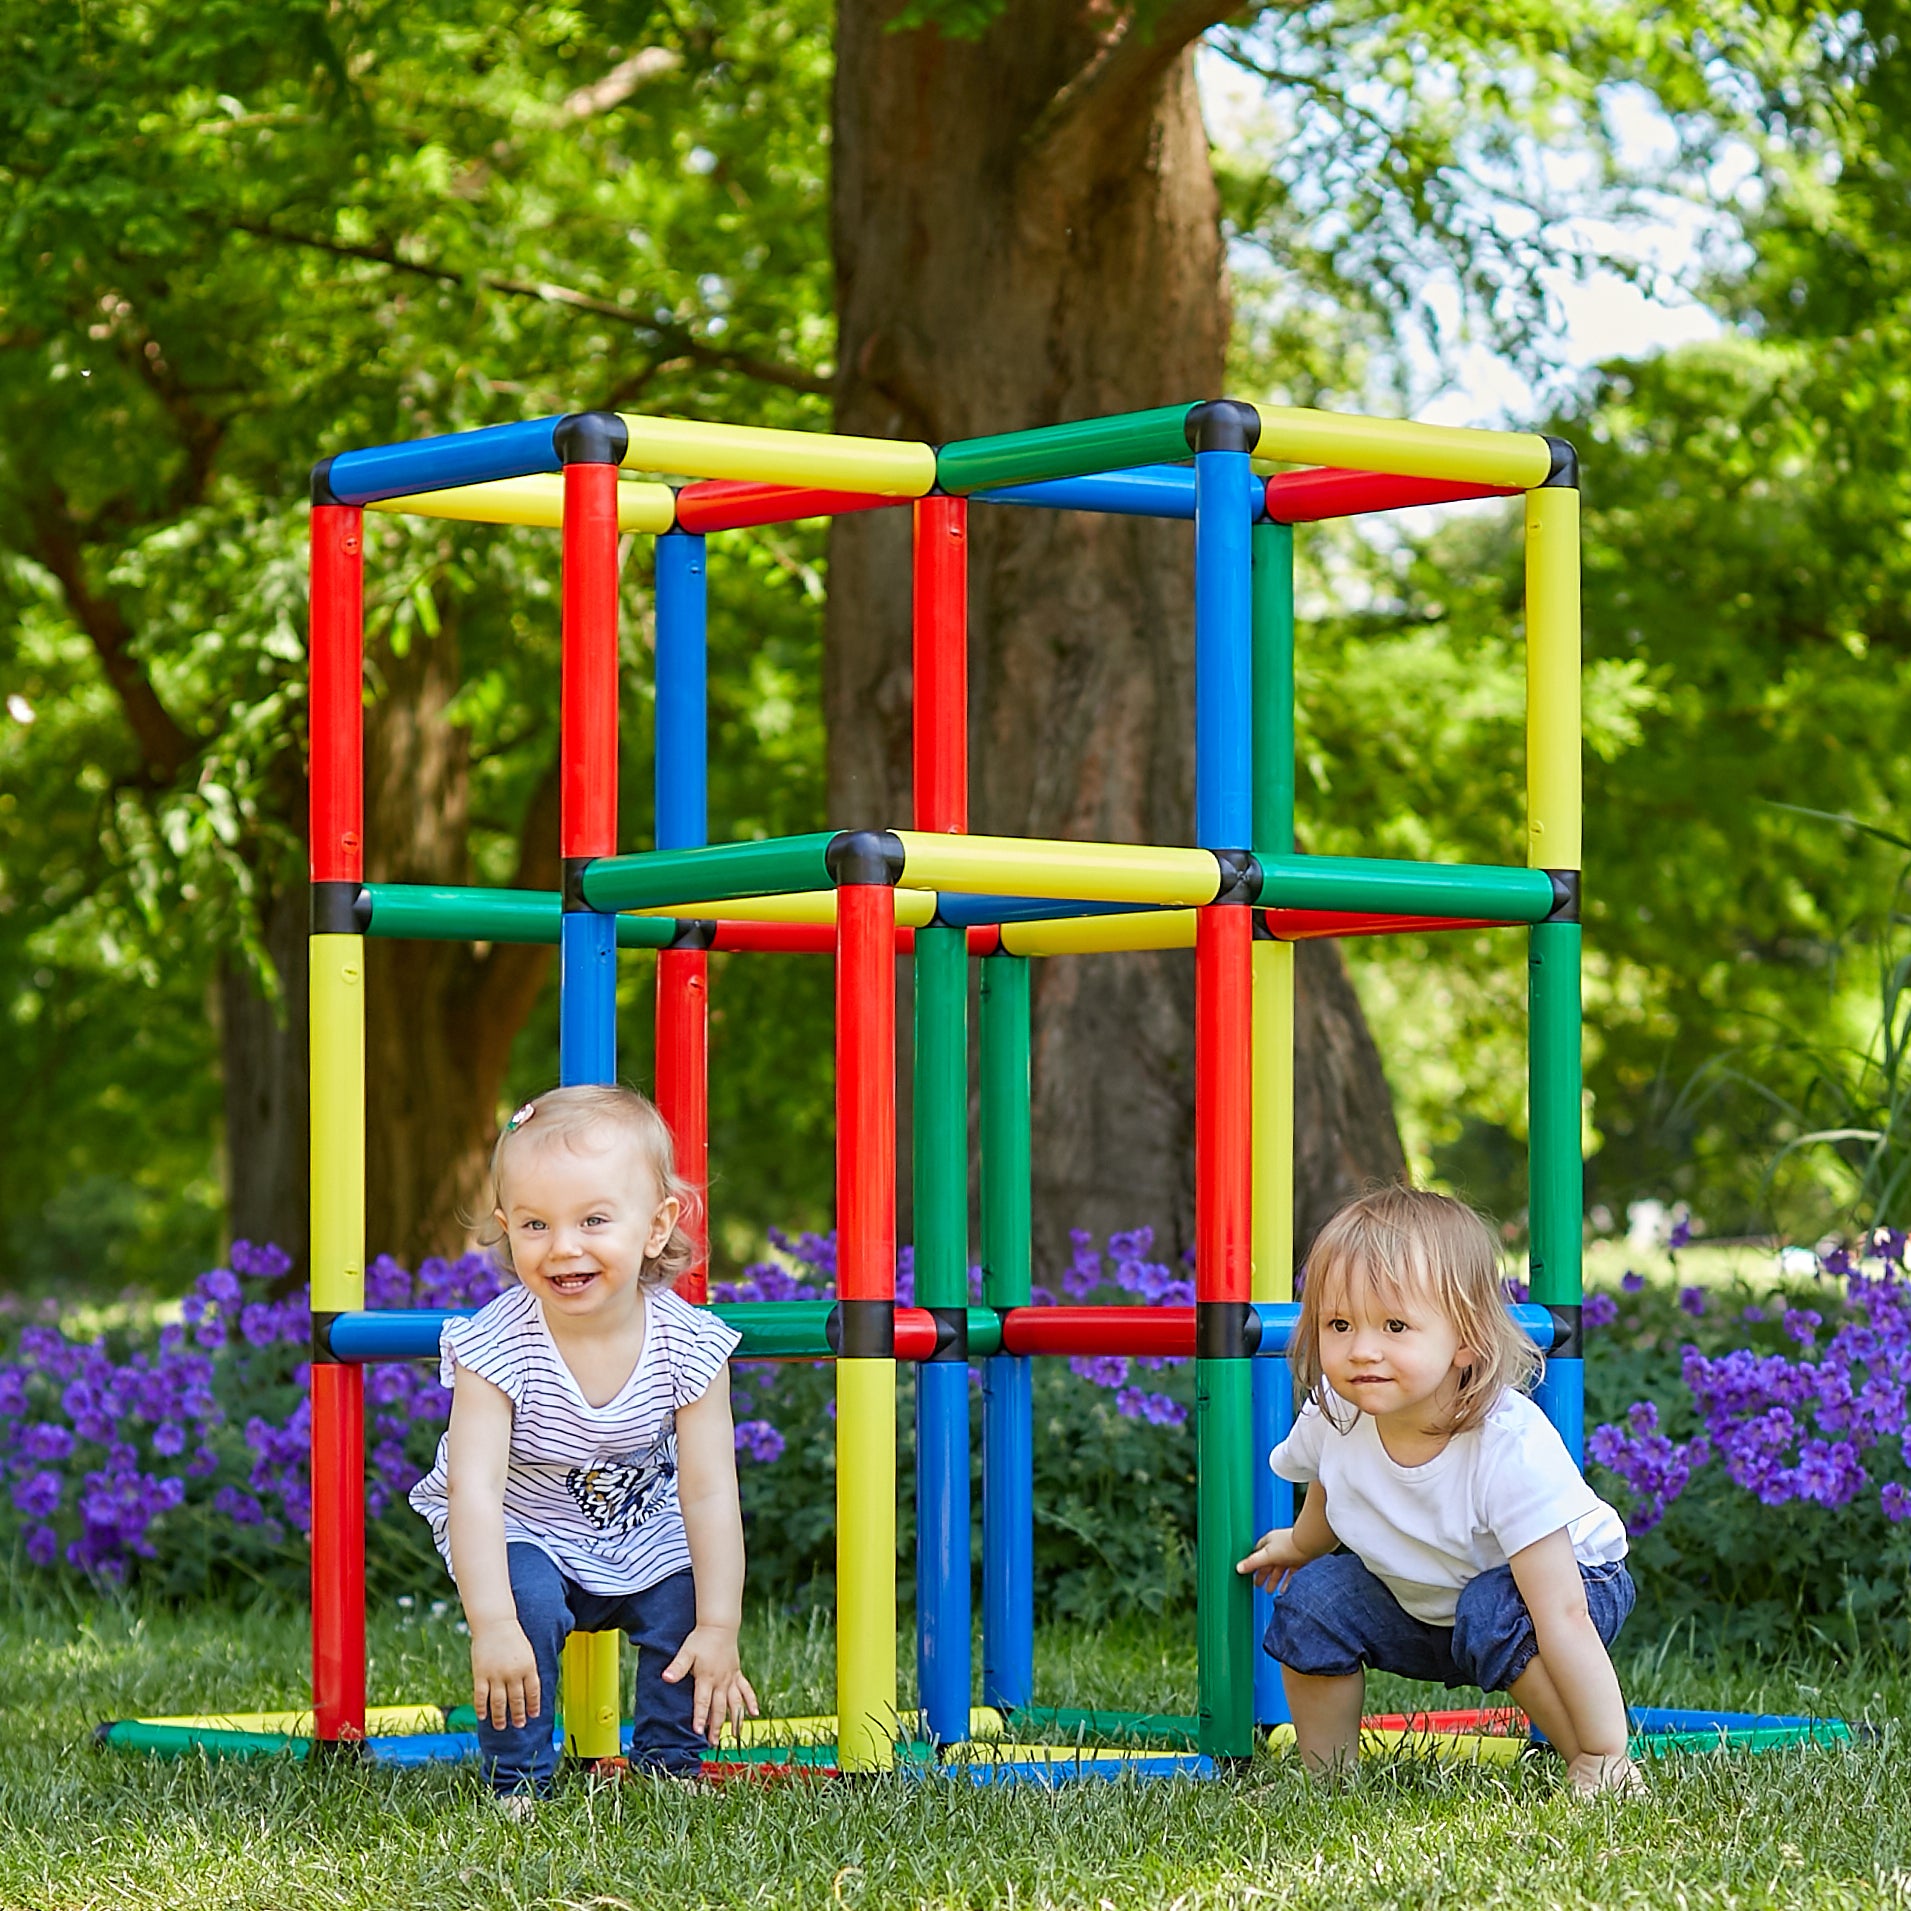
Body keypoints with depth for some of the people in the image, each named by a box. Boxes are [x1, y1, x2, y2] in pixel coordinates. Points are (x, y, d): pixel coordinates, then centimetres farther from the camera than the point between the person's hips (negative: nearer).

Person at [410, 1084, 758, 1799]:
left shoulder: (687, 1346, -21)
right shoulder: (495, 1349, -28)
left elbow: (709, 1493, -18)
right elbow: (474, 1489, -33)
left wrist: (719, 1630, -22)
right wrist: (491, 1625, -43)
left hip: (647, 1539, 3)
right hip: (523, 1536, -3)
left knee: (686, 1608, -20)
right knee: (529, 1605, -30)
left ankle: (669, 1763, 5)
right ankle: (517, 1780, -11)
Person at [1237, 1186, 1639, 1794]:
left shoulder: (1510, 1449, -39)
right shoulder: (1331, 1414, -23)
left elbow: (1562, 1617, -39)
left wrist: (1605, 1757, -38)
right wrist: (1301, 1546, 27)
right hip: (1419, 1601, 6)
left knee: (1494, 1611, -34)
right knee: (1313, 1599, -13)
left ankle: (1589, 1767, -19)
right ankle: (1326, 1782, 5)